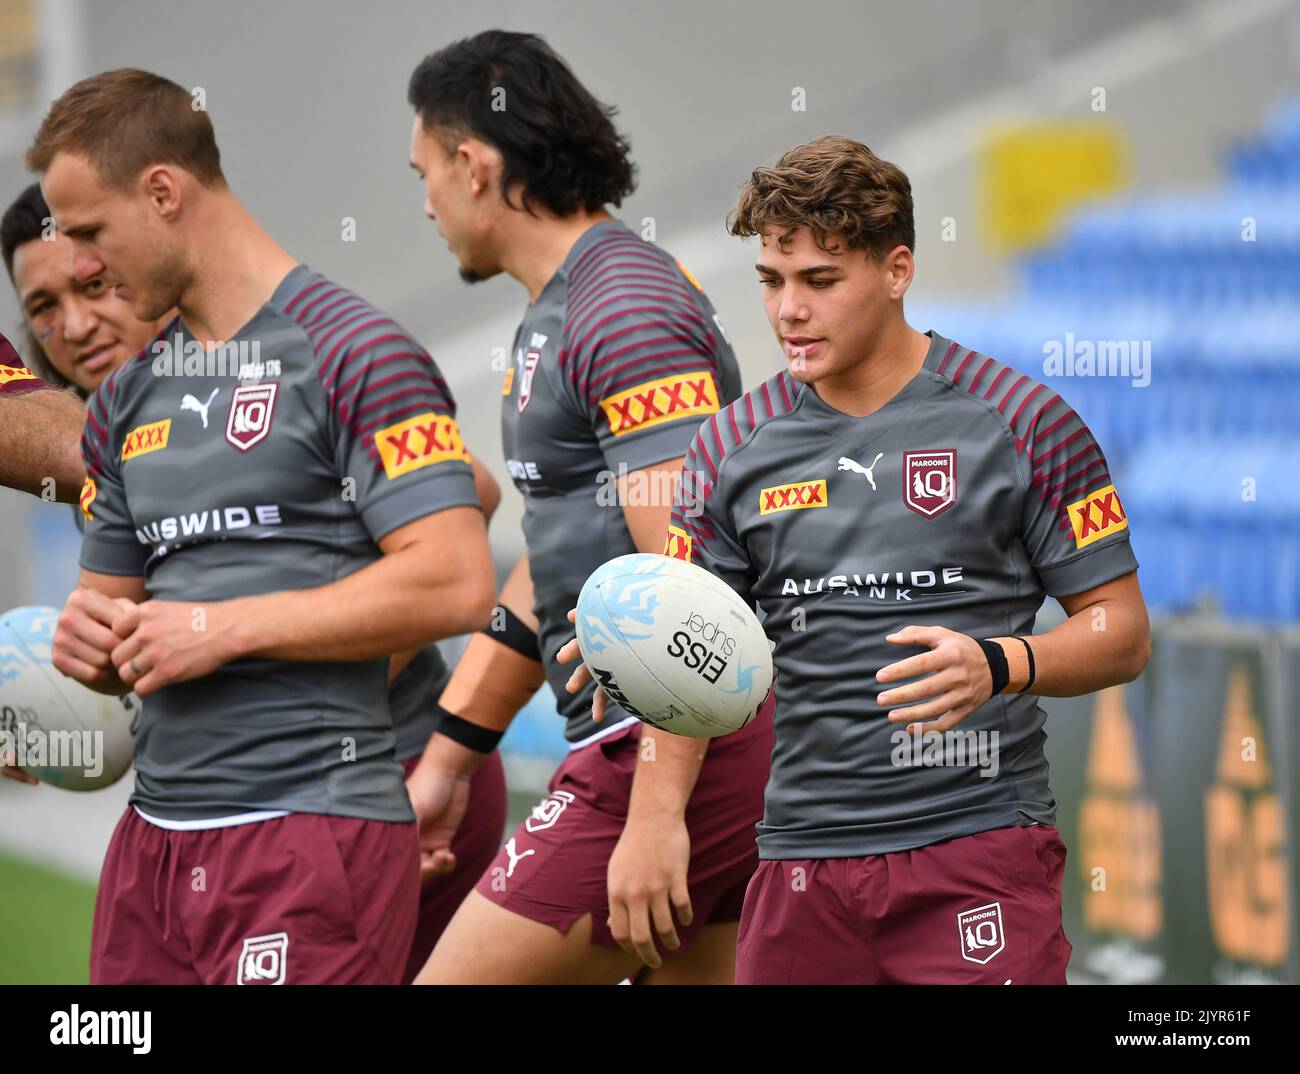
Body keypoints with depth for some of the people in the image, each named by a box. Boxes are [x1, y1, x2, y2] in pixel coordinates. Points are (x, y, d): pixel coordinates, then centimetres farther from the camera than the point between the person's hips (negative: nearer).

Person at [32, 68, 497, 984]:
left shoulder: (353, 356, -7)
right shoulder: (126, 400, 17)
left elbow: (454, 584, -16)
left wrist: (224, 627, -14)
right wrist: (91, 641, 1)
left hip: (311, 830, -7)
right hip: (155, 831, 7)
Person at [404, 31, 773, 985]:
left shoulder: (629, 313, -14)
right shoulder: (556, 316, 19)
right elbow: (547, 578, 27)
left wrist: (655, 813, -25)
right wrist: (444, 762, 26)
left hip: (686, 753, -10)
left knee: (455, 978, -9)